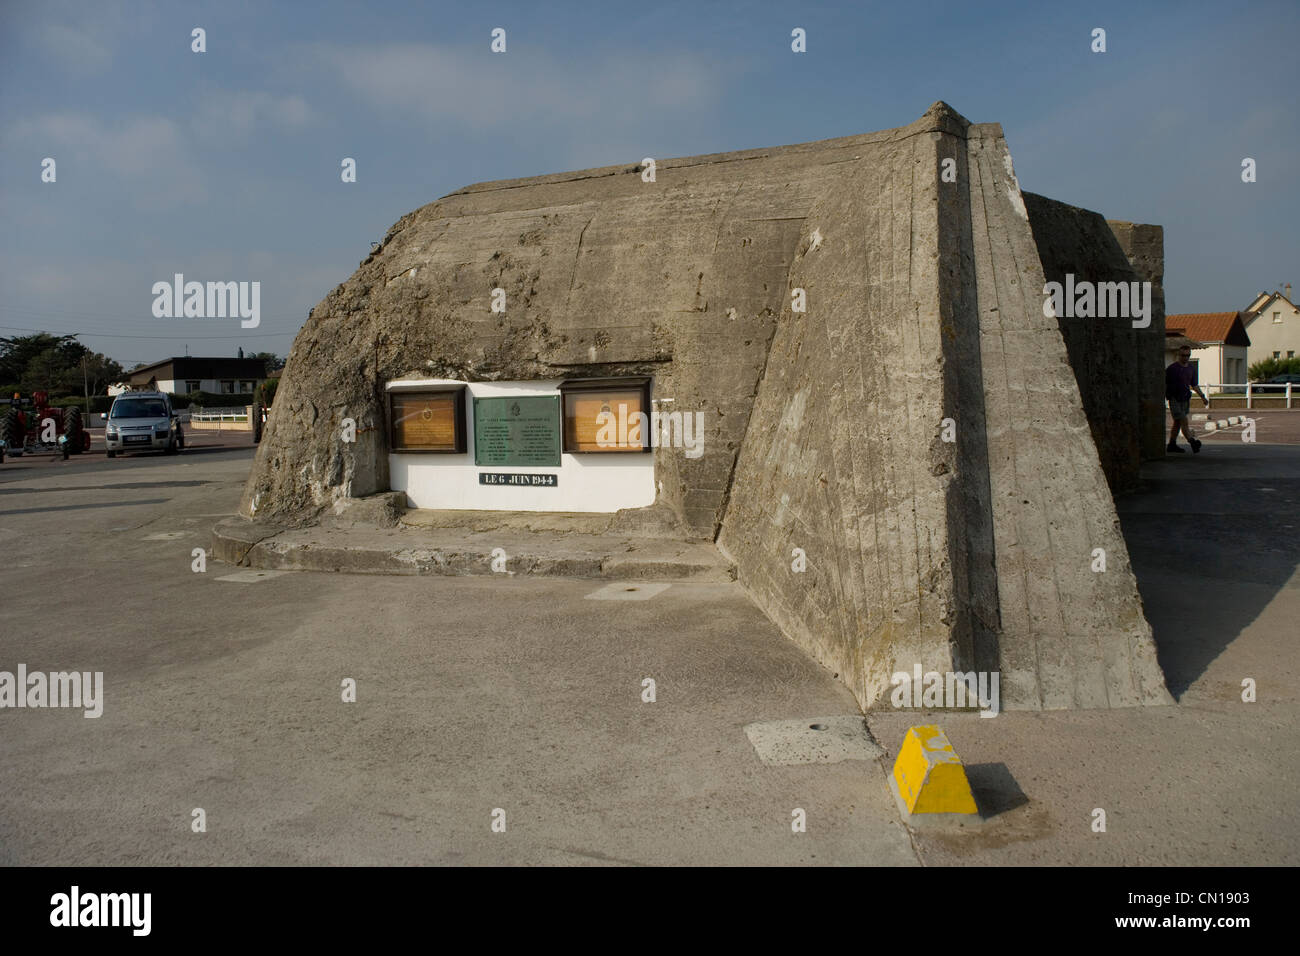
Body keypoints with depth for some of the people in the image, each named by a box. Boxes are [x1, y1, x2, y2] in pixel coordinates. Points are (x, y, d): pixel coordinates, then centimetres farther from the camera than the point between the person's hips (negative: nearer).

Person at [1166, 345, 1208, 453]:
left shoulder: (1191, 369, 12)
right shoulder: (1172, 368, -7)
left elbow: (1194, 385, 20)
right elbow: (1165, 384, -5)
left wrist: (1202, 397, 14)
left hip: (1185, 399, 7)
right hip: (1174, 399, -6)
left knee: (1177, 422, 10)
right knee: (1184, 421, -15)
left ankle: (1172, 445, 15)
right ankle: (1193, 441, -24)